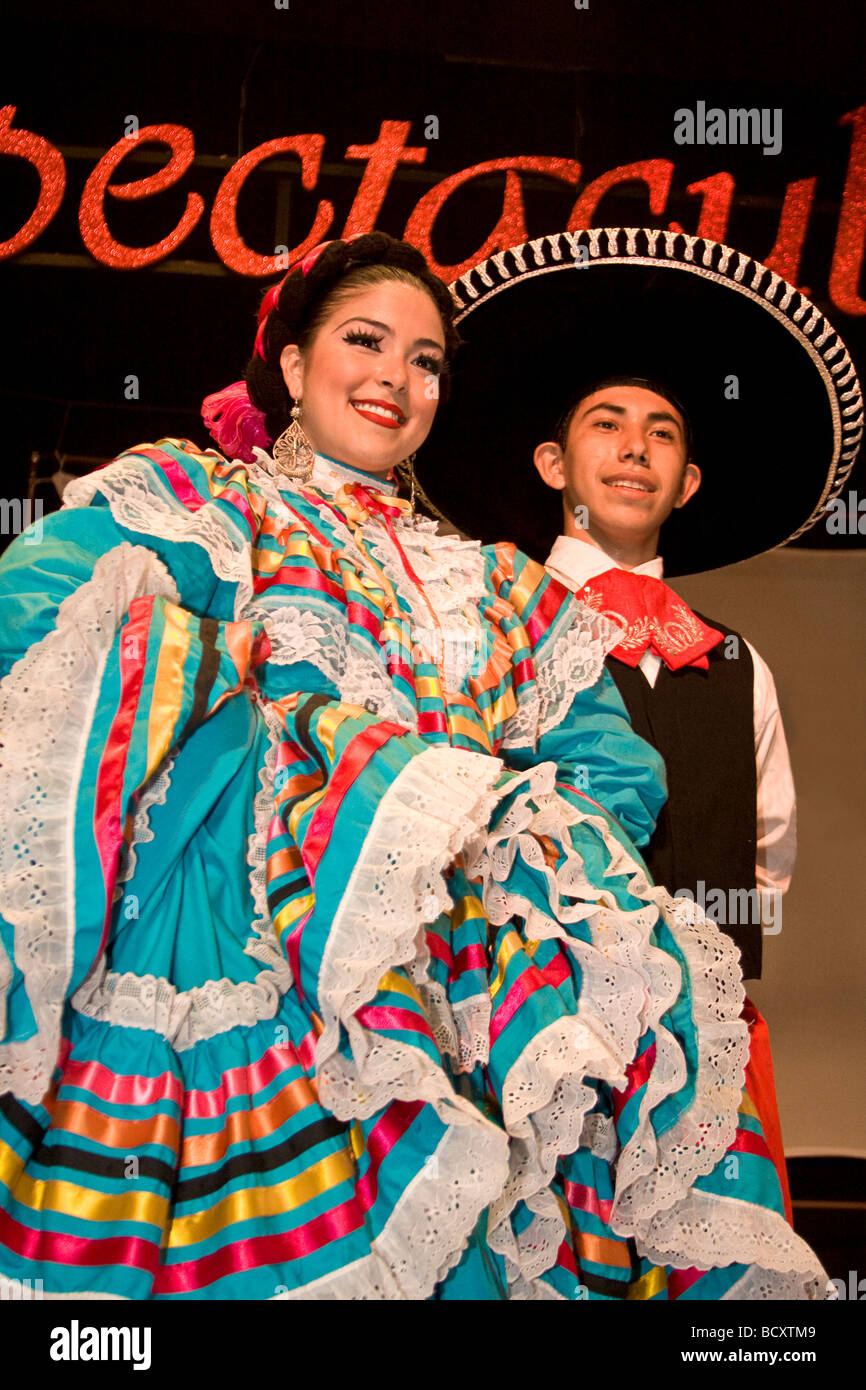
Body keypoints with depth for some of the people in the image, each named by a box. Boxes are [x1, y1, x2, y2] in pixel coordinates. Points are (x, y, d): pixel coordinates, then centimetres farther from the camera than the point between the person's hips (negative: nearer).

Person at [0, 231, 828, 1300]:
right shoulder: (188, 501, 14)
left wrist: (490, 820, -4)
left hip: (458, 1006, 4)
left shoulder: (492, 588, 26)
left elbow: (617, 770, 17)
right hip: (228, 974, -4)